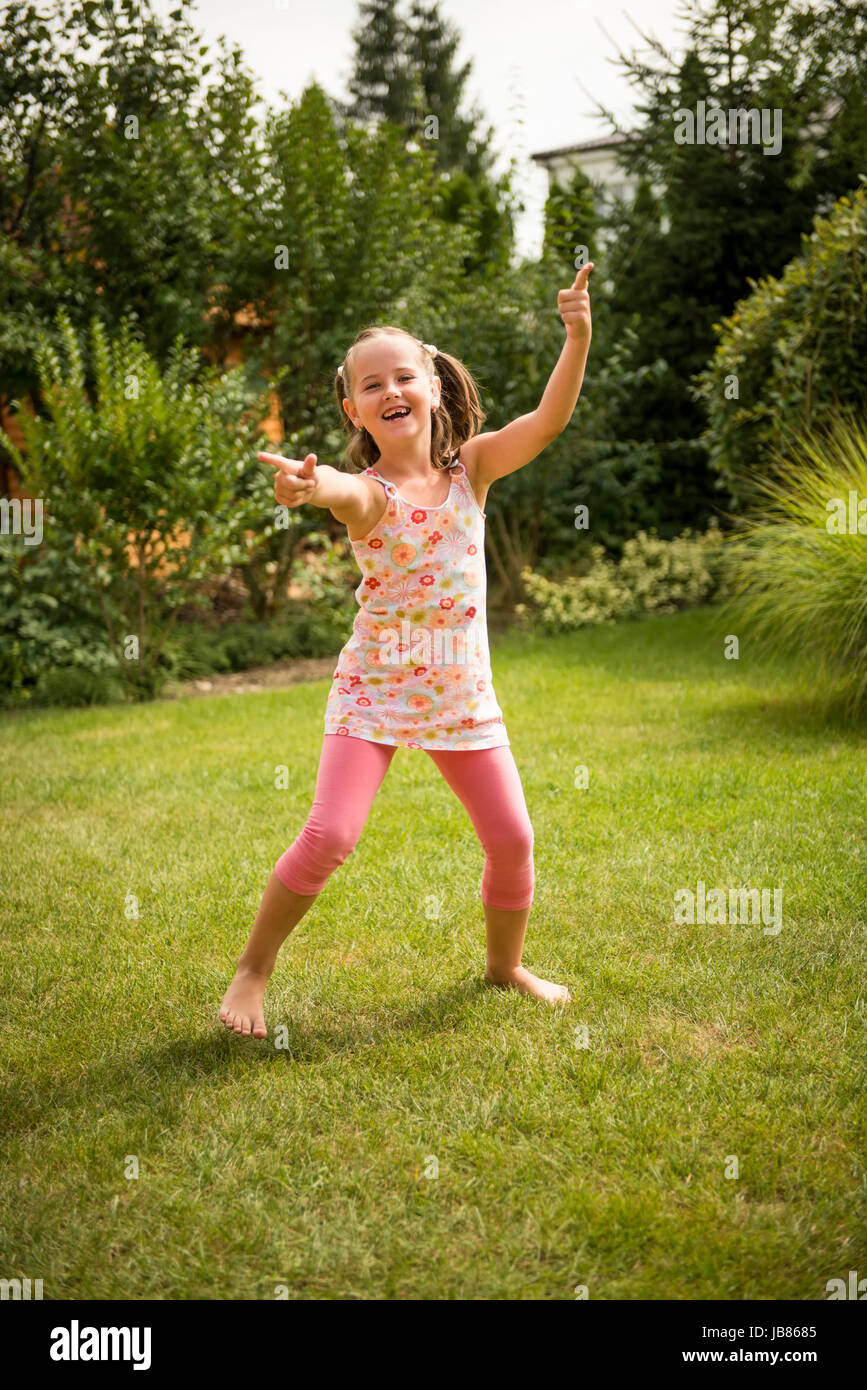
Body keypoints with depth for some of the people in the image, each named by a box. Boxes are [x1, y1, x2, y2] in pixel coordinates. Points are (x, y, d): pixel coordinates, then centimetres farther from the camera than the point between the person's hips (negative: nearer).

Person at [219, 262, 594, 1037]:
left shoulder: (473, 467, -2)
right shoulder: (368, 494, -15)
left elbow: (549, 420, -15)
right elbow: (340, 489, -40)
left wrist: (578, 338, -29)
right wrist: (308, 485, -64)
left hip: (463, 691, 4)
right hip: (375, 687, -3)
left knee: (512, 837, 6)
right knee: (331, 834, -14)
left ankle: (506, 962, 33)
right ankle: (254, 969, 7)